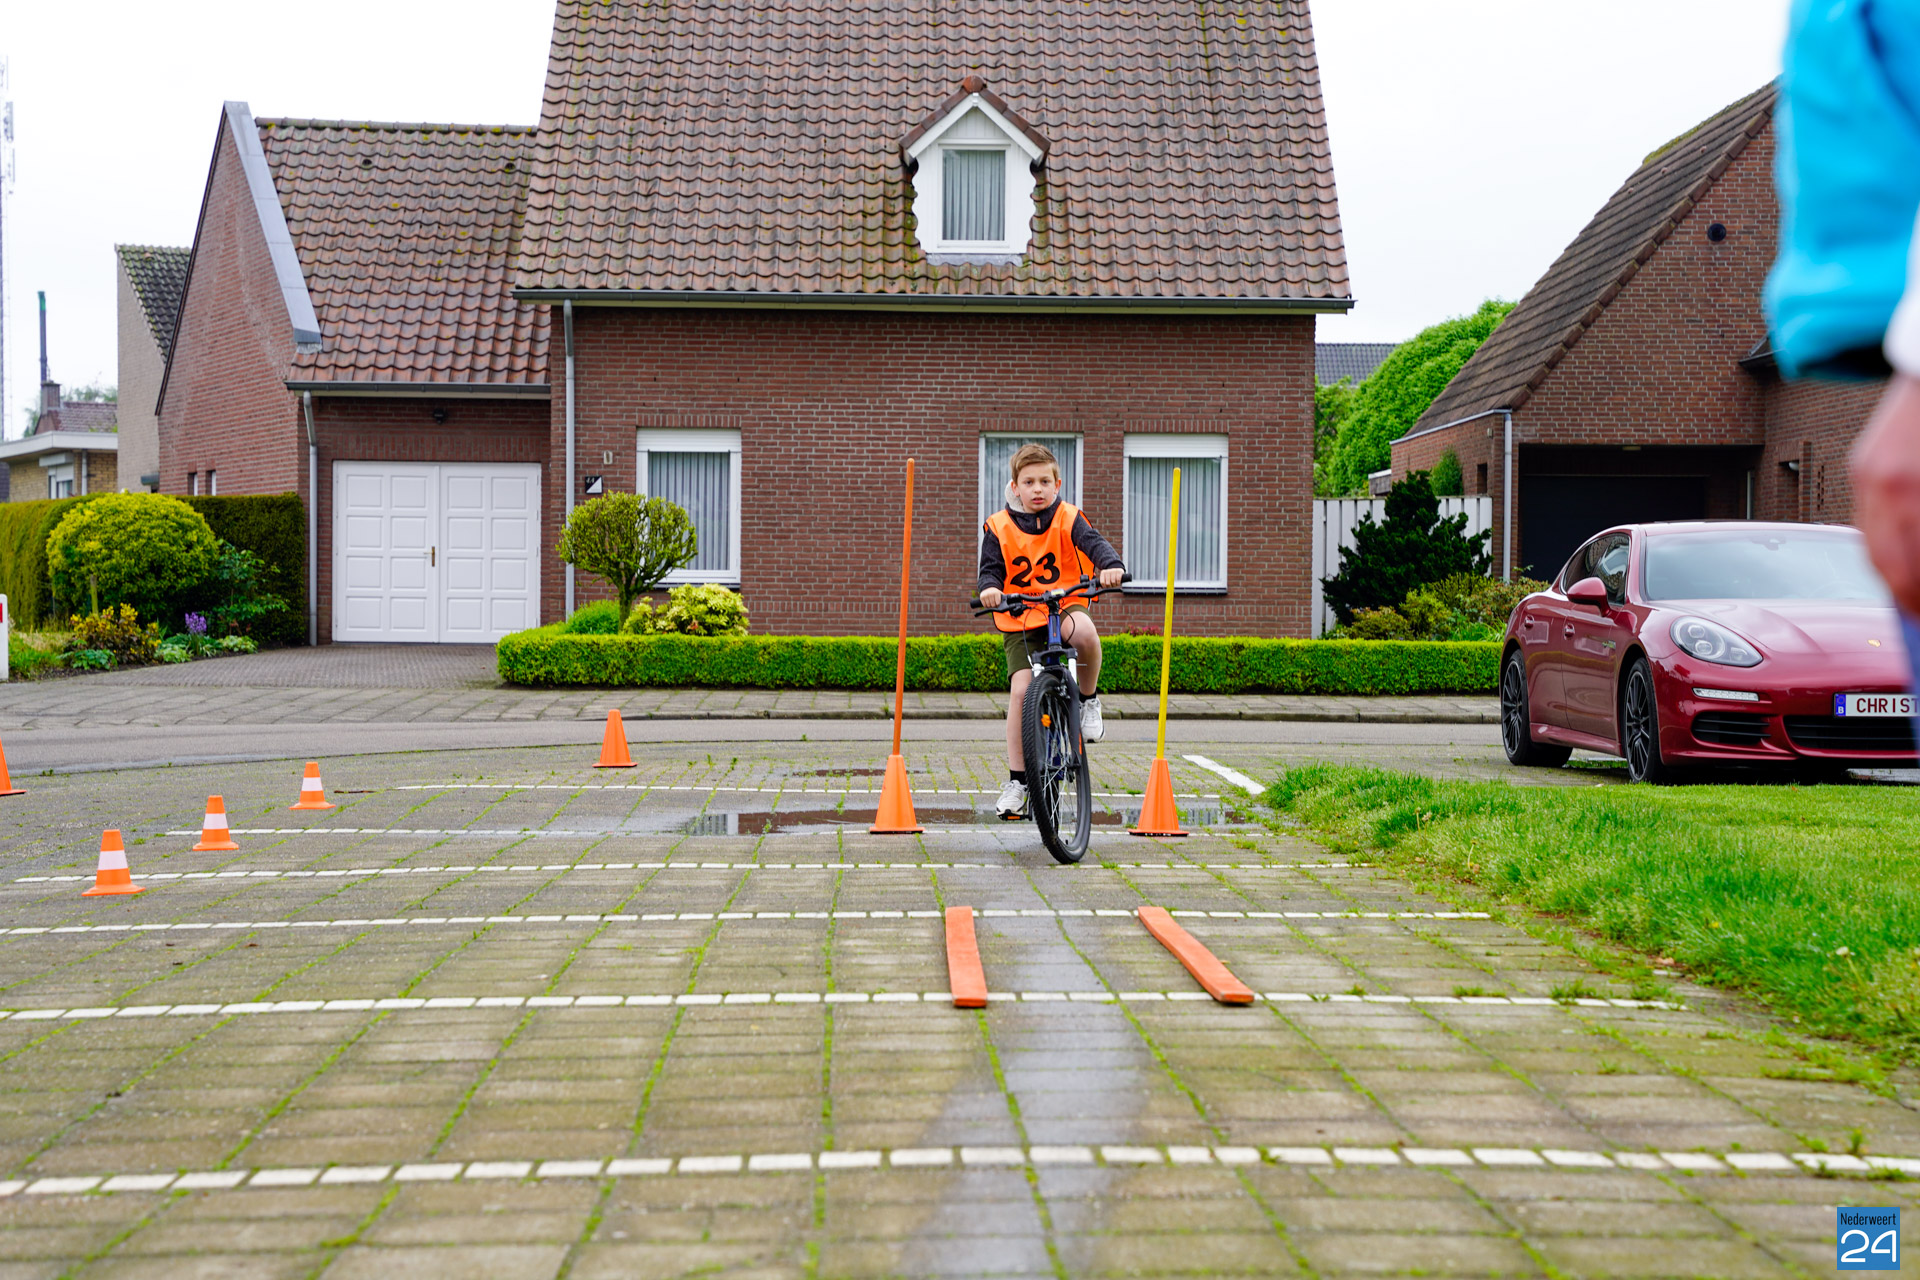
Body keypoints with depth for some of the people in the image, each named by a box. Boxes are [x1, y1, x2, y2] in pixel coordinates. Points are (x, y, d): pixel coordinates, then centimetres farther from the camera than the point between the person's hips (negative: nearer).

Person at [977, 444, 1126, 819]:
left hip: (1065, 606, -1)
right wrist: (990, 588, -26)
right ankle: (1017, 780, -5)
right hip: (1020, 622, 1)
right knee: (1021, 689, -15)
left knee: (1084, 630, -37)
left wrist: (1111, 564, -38)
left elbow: (1093, 542, -15)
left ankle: (1089, 697, -7)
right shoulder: (998, 527, 1)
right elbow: (991, 569, -1)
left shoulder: (1067, 518, -1)